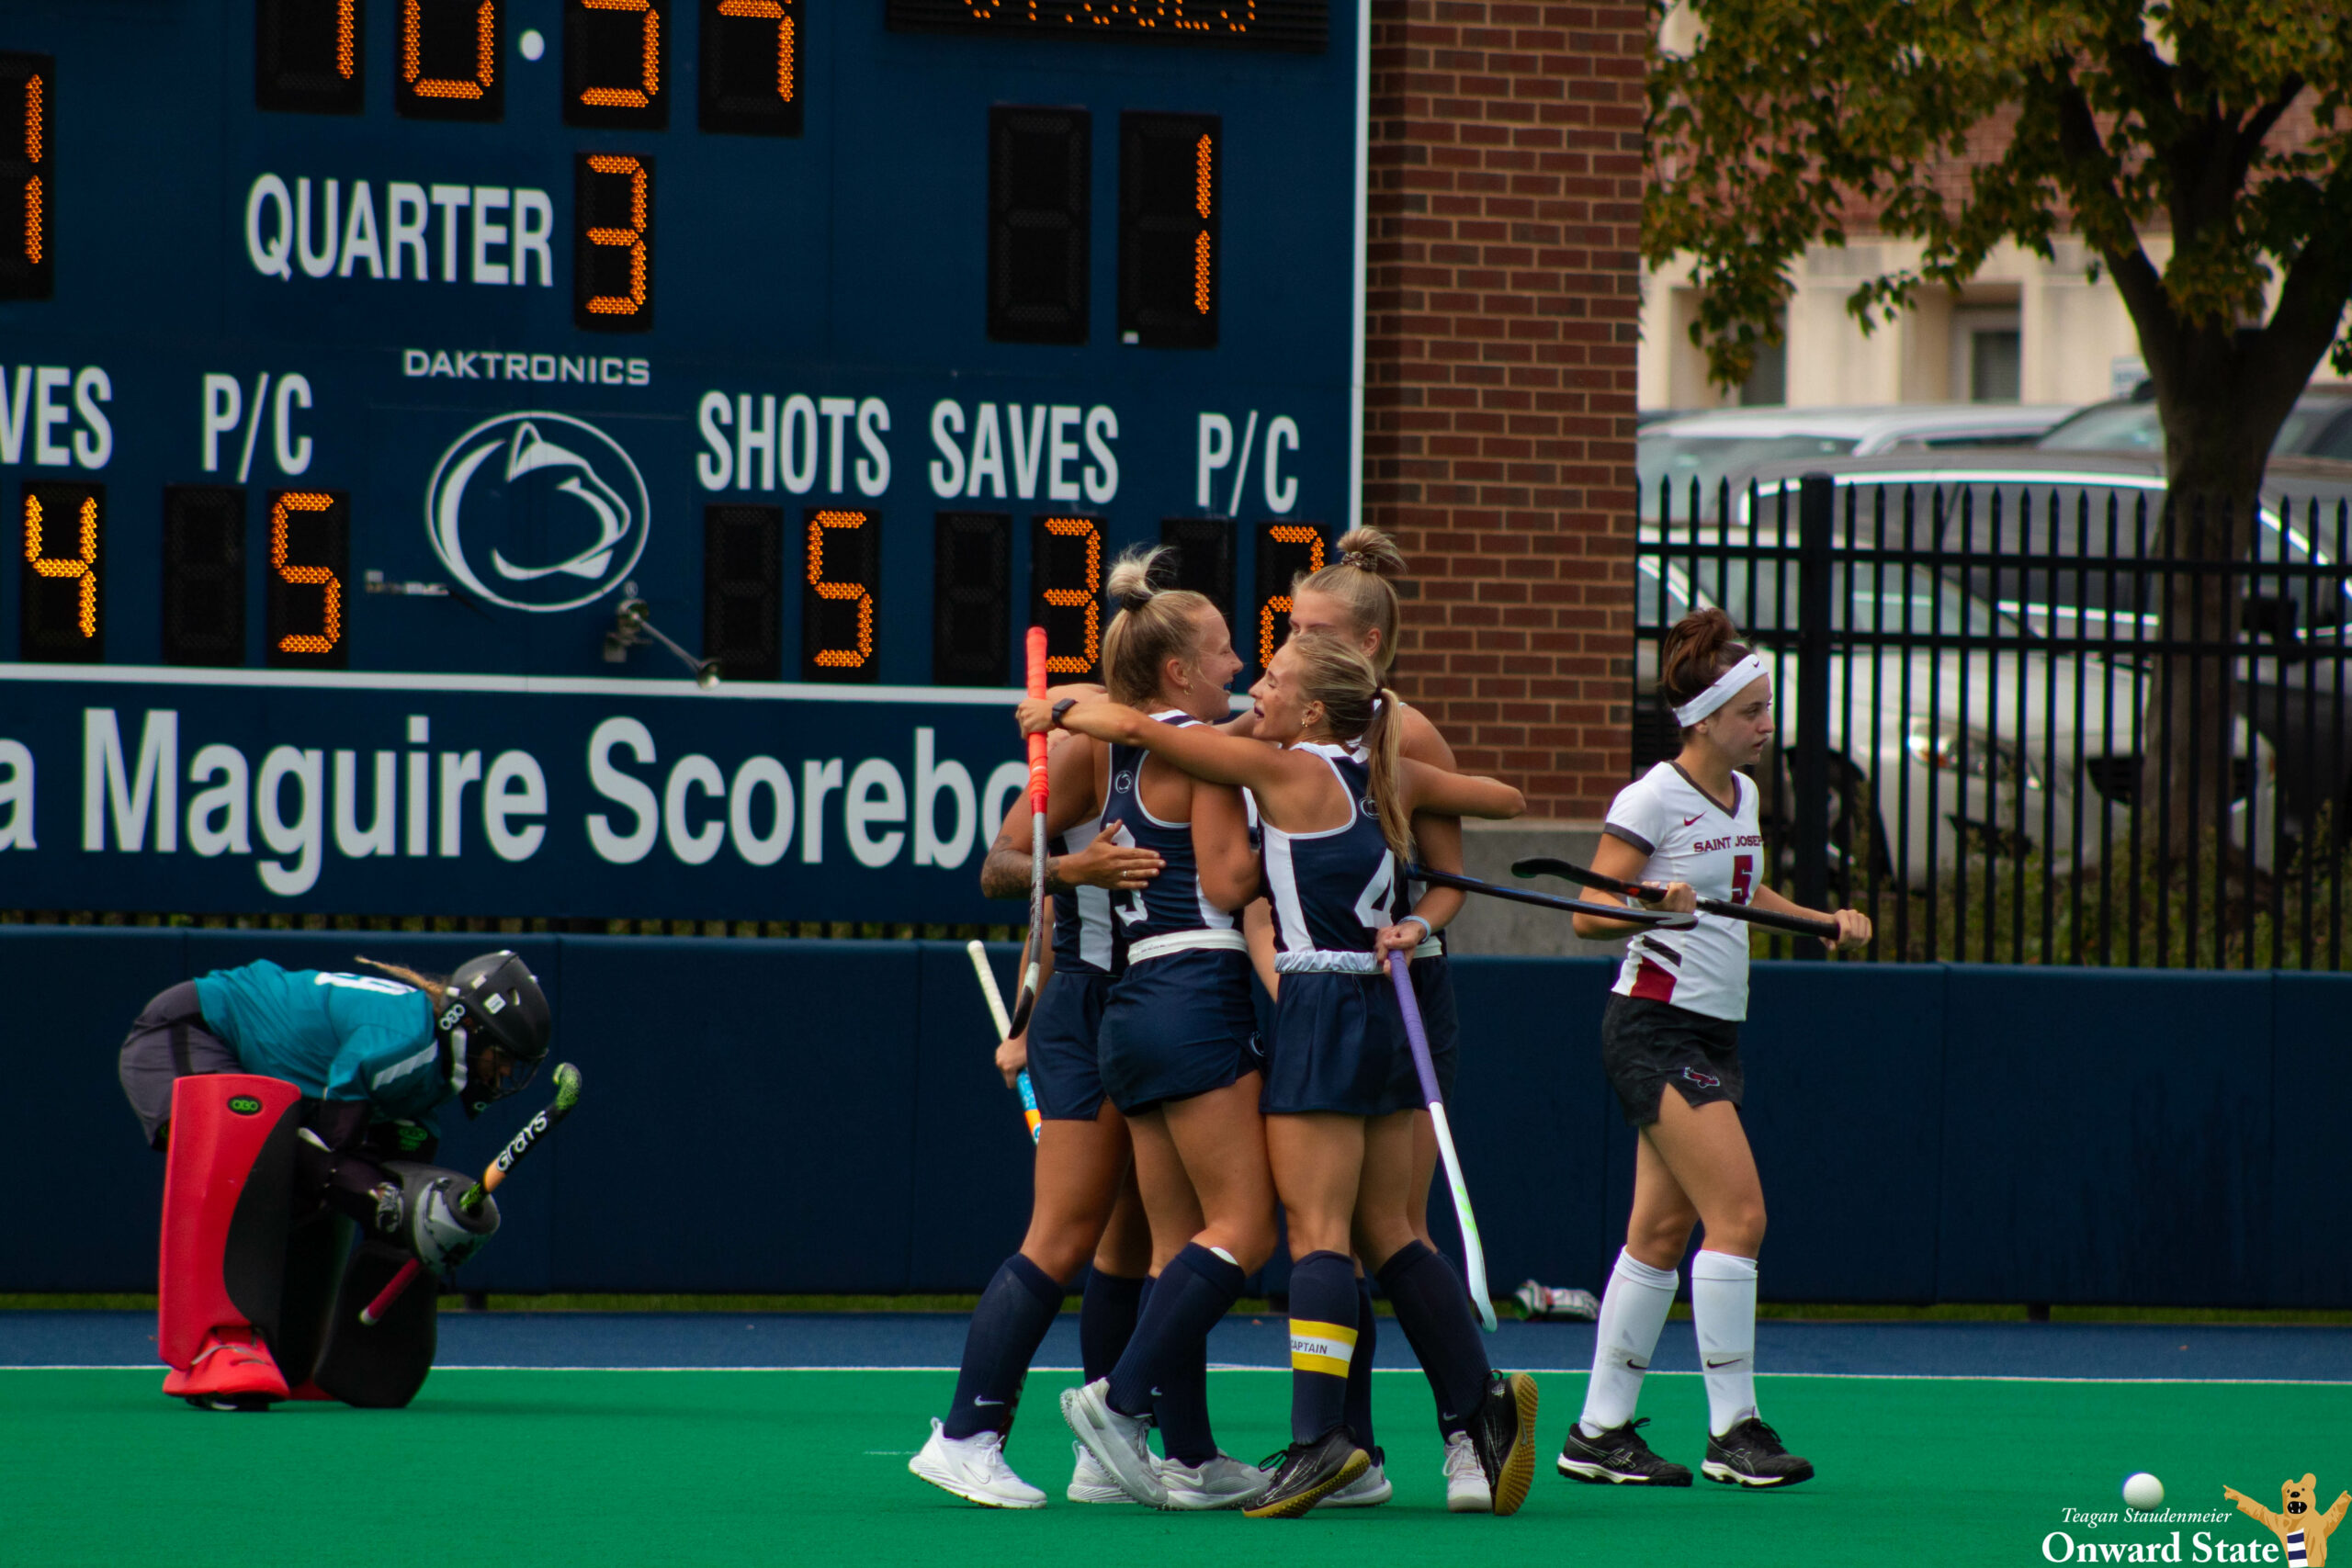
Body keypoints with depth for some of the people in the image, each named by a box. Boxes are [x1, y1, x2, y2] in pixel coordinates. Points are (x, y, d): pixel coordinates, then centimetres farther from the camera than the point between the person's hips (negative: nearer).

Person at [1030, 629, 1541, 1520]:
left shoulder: (1286, 770, -8)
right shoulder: (1388, 777, 10)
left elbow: (1136, 728, -7)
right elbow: (1505, 799, 25)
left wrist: (1060, 711, 10)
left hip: (1322, 1010, -7)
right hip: (1382, 1011, 7)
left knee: (1316, 1229, -11)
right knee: (1383, 1231, 12)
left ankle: (1319, 1436, -18)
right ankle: (1482, 1399, 6)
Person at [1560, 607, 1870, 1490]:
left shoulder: (1742, 797, 12)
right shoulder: (1653, 800, -13)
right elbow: (1590, 914, -12)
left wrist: (1826, 920, 14)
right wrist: (1658, 906, -30)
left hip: (1711, 1031, 9)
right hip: (1655, 1026, -9)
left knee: (1662, 1232, 7)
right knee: (1739, 1214, -15)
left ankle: (1599, 1433, 10)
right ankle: (1733, 1429, -12)